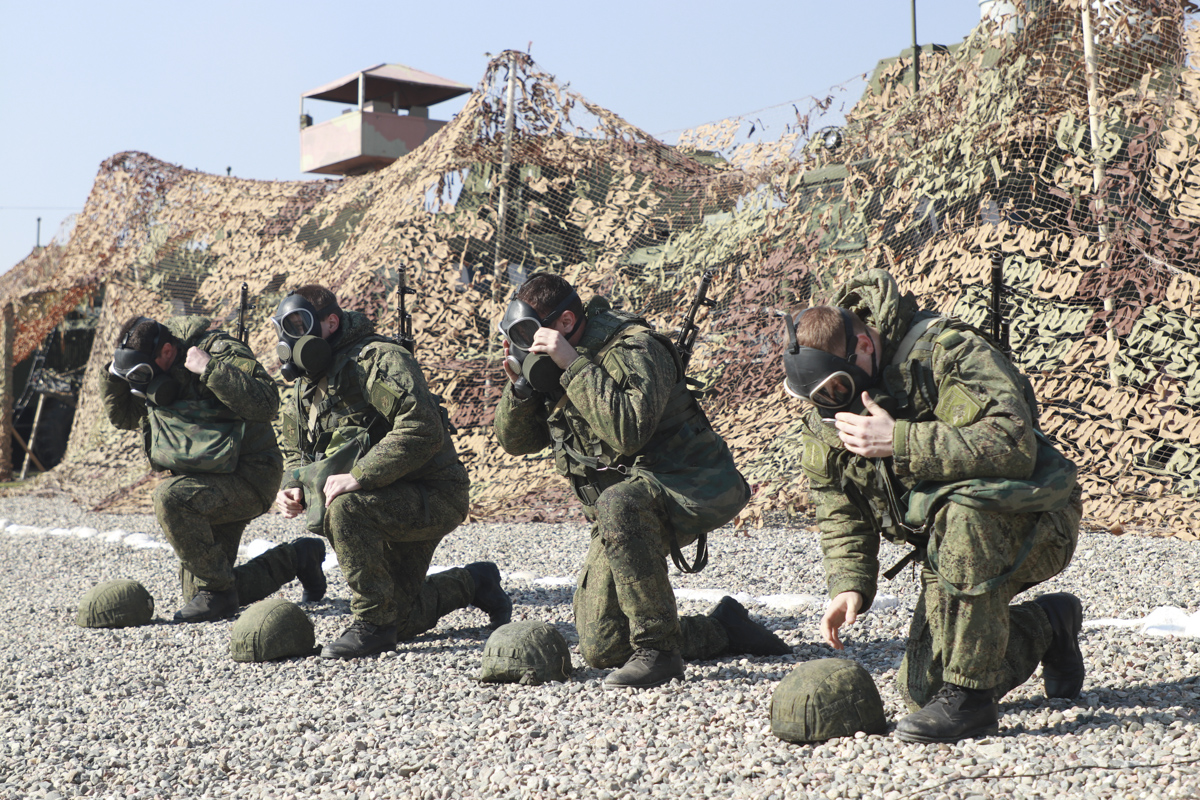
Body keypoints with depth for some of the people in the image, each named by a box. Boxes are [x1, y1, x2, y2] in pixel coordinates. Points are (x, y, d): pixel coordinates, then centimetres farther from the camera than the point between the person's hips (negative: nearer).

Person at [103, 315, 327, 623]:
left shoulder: (219, 350, -16)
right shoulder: (152, 372, 7)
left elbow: (265, 404, -27)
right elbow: (122, 416, 20)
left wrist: (210, 369, -32)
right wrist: (115, 375, 3)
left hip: (249, 478, -9)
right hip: (208, 485, 9)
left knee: (170, 496, -33)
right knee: (198, 594, 6)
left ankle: (218, 589, -17)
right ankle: (296, 558, 22)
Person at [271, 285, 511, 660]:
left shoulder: (378, 361, -19)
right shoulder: (304, 389, 9)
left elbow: (423, 431, -31)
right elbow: (296, 453, 21)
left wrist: (358, 476, -34)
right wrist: (294, 488, -3)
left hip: (434, 498, -9)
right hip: (388, 504, 9)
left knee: (345, 509, -35)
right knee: (403, 621, 11)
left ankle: (373, 622, -21)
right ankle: (472, 583, 37)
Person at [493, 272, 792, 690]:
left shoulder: (632, 349, -19)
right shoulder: (551, 364, 6)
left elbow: (628, 432, -35)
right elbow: (515, 440, 9)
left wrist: (574, 365, -31)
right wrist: (519, 384, -9)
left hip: (692, 488, -8)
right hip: (627, 509, 8)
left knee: (617, 504, -42)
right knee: (600, 647, 1)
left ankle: (658, 648, -30)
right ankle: (721, 630, 20)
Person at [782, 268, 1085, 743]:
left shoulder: (947, 354, -23)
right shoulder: (825, 413, -2)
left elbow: (1012, 444, -36)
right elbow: (839, 511, 3)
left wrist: (900, 441, -37)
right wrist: (849, 583, -14)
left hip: (1035, 523, -7)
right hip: (954, 543, 7)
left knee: (962, 511, -41)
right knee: (921, 690, 1)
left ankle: (970, 697, -29)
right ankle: (1047, 625, 26)